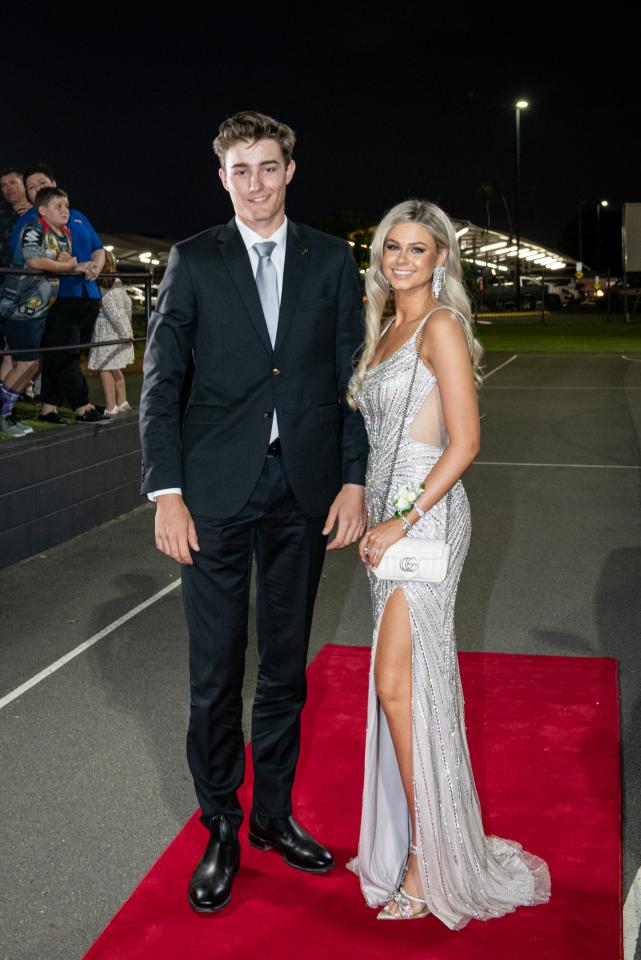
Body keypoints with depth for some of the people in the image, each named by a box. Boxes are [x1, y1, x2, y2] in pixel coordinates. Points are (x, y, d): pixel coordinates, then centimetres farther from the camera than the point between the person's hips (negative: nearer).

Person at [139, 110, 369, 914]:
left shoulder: (332, 261, 7)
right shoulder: (192, 261, 3)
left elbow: (351, 378, 6)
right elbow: (161, 382, -1)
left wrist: (354, 480, -3)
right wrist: (167, 493, -9)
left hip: (304, 487, 2)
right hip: (216, 490, -2)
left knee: (286, 664, 13)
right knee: (215, 672, 4)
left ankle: (274, 812, 30)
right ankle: (220, 830, 22)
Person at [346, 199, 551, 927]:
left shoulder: (440, 327, -9)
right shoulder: (386, 331, 16)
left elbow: (464, 442, -15)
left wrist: (402, 521, -18)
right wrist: (375, 523, 14)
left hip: (425, 514, -8)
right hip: (388, 514, 8)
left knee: (398, 685, -8)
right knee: (404, 684, 13)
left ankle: (432, 863, 4)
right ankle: (406, 837, 26)